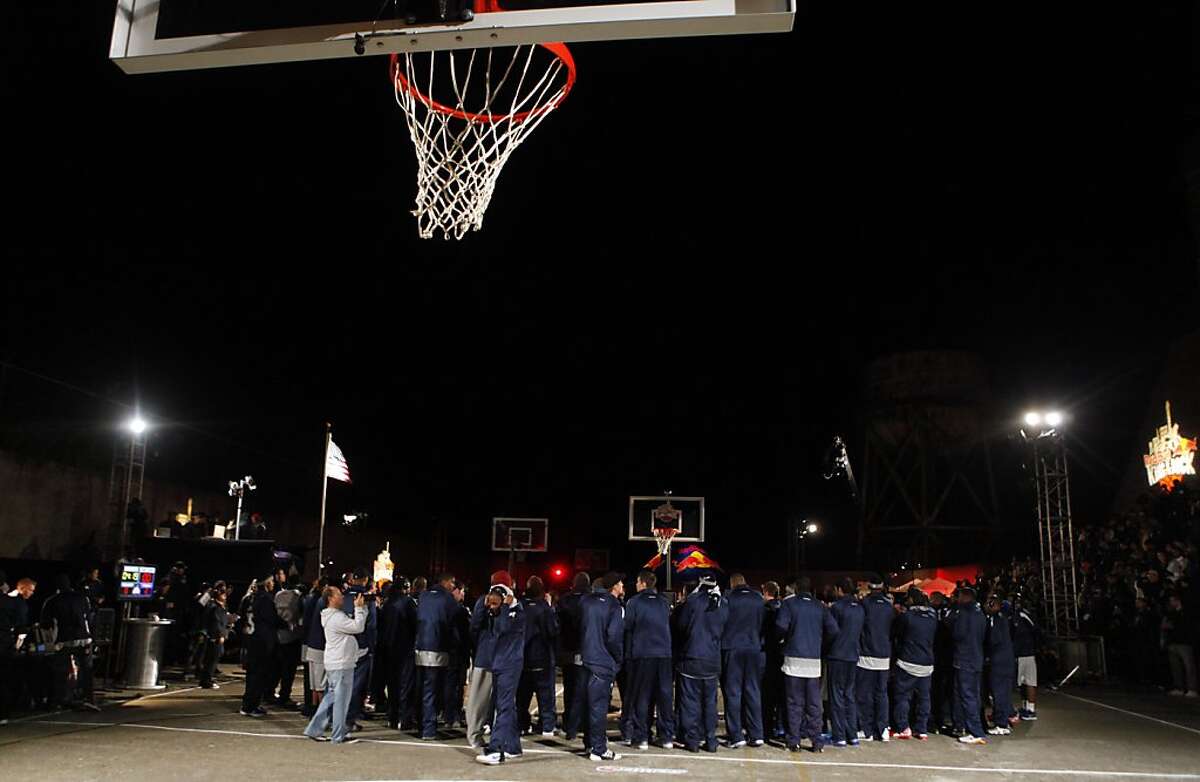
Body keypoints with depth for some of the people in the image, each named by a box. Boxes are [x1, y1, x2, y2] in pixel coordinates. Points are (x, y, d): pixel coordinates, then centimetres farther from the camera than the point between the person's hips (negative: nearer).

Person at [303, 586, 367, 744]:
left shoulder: (335, 615, 15)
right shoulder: (336, 617, -18)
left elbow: (356, 625, 17)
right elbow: (358, 627, -21)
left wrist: (362, 608, 10)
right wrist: (359, 608, -13)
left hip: (334, 664, 10)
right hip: (341, 664, -10)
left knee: (331, 697, 16)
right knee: (341, 699, -2)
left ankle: (314, 730, 19)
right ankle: (339, 735, 5)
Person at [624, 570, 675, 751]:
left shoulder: (634, 602, -4)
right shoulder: (665, 603, 9)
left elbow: (627, 629, -3)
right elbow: (670, 628, 15)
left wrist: (628, 655, 4)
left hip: (642, 655, -4)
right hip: (664, 654, 4)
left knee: (640, 696, 4)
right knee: (665, 695, 9)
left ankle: (641, 737, 3)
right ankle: (667, 736, 12)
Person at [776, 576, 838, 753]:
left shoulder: (788, 603, -2)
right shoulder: (820, 606, 7)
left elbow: (781, 625, -16)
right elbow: (833, 630, -1)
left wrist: (785, 638, 5)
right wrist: (820, 642, 14)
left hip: (794, 658, -2)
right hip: (814, 660, 2)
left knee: (795, 702, 4)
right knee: (814, 703, 9)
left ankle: (794, 740, 4)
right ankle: (816, 741, 10)